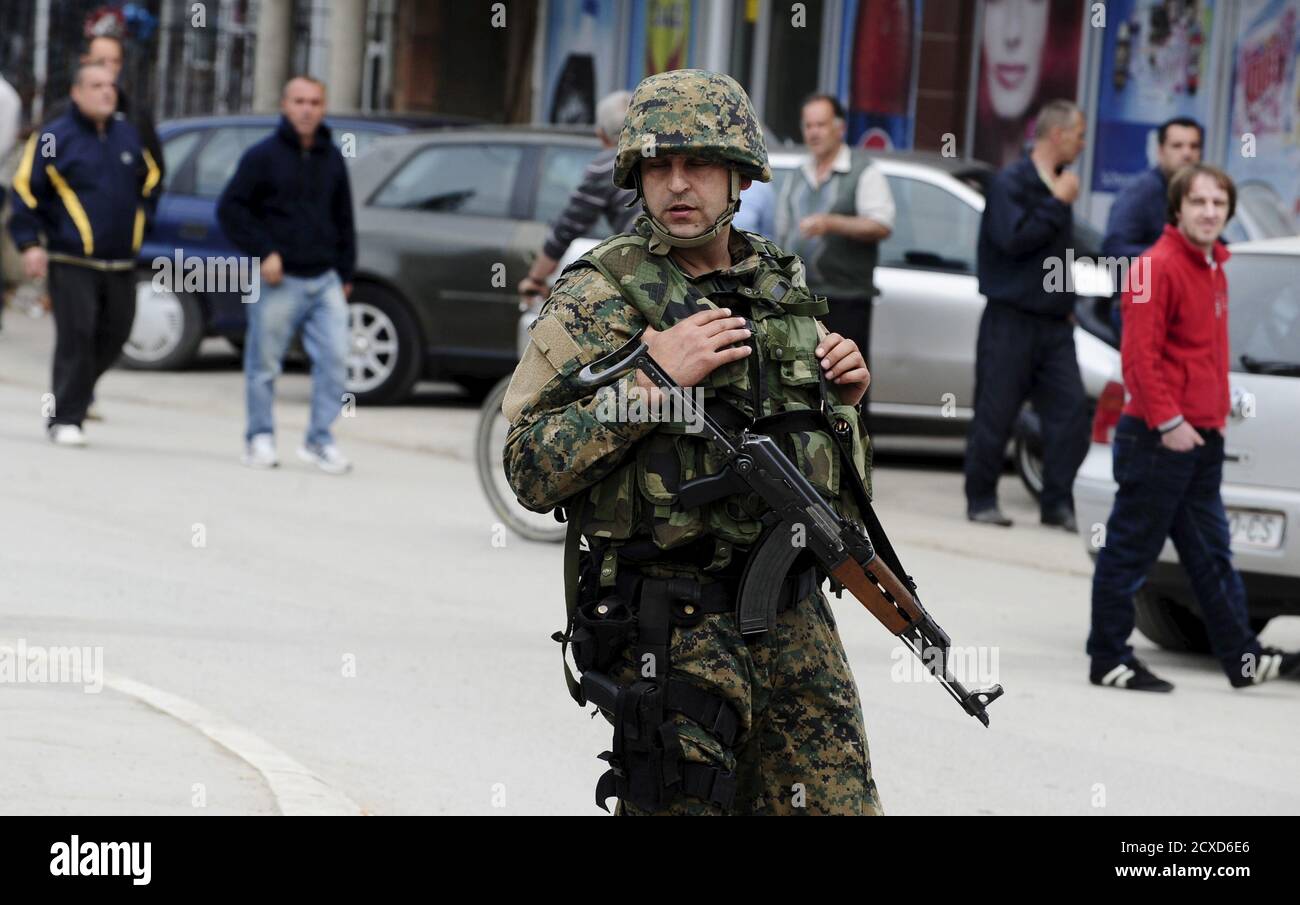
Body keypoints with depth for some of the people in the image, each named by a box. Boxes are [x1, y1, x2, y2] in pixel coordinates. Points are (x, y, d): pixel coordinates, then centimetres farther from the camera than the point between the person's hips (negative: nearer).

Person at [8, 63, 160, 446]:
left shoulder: (128, 134, 12)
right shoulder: (54, 138, -4)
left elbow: (150, 180, 28)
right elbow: (25, 189, -4)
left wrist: (141, 217, 15)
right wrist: (29, 244, -10)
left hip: (121, 264, 5)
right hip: (71, 262, -5)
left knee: (113, 337, 7)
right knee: (76, 336, -12)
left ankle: (72, 396, 26)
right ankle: (65, 419, -9)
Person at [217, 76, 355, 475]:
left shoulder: (332, 160, 13)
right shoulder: (263, 156, -3)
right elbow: (230, 209, -5)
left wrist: (345, 273, 16)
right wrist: (263, 252, -13)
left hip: (324, 280, 4)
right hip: (278, 281, -4)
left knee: (334, 359, -5)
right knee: (264, 364, 2)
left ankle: (320, 440, 3)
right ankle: (260, 439, 14)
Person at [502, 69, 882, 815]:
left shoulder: (783, 287, 12)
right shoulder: (599, 299, -5)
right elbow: (530, 468, -14)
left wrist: (842, 396, 3)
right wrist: (651, 380, -19)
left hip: (795, 619, 5)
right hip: (671, 630, -5)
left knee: (838, 803, 4)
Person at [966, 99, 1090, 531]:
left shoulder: (1057, 186, 15)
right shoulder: (1010, 183, -8)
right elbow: (1014, 239, -22)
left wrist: (1067, 305, 17)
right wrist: (1058, 204, -17)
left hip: (1053, 323, 7)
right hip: (1011, 321, -6)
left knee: (1070, 411, -4)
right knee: (995, 416, -1)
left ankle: (1058, 504, 1)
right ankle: (981, 500, 11)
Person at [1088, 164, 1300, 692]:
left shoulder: (1212, 269, 15)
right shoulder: (1160, 267, -14)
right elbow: (1140, 353, -19)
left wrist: (1214, 415, 17)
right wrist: (1168, 422, -21)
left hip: (1201, 439, 9)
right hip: (1157, 441, -9)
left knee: (1211, 557, 13)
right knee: (1129, 552, -1)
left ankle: (1242, 658, 17)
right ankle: (1109, 661, 6)